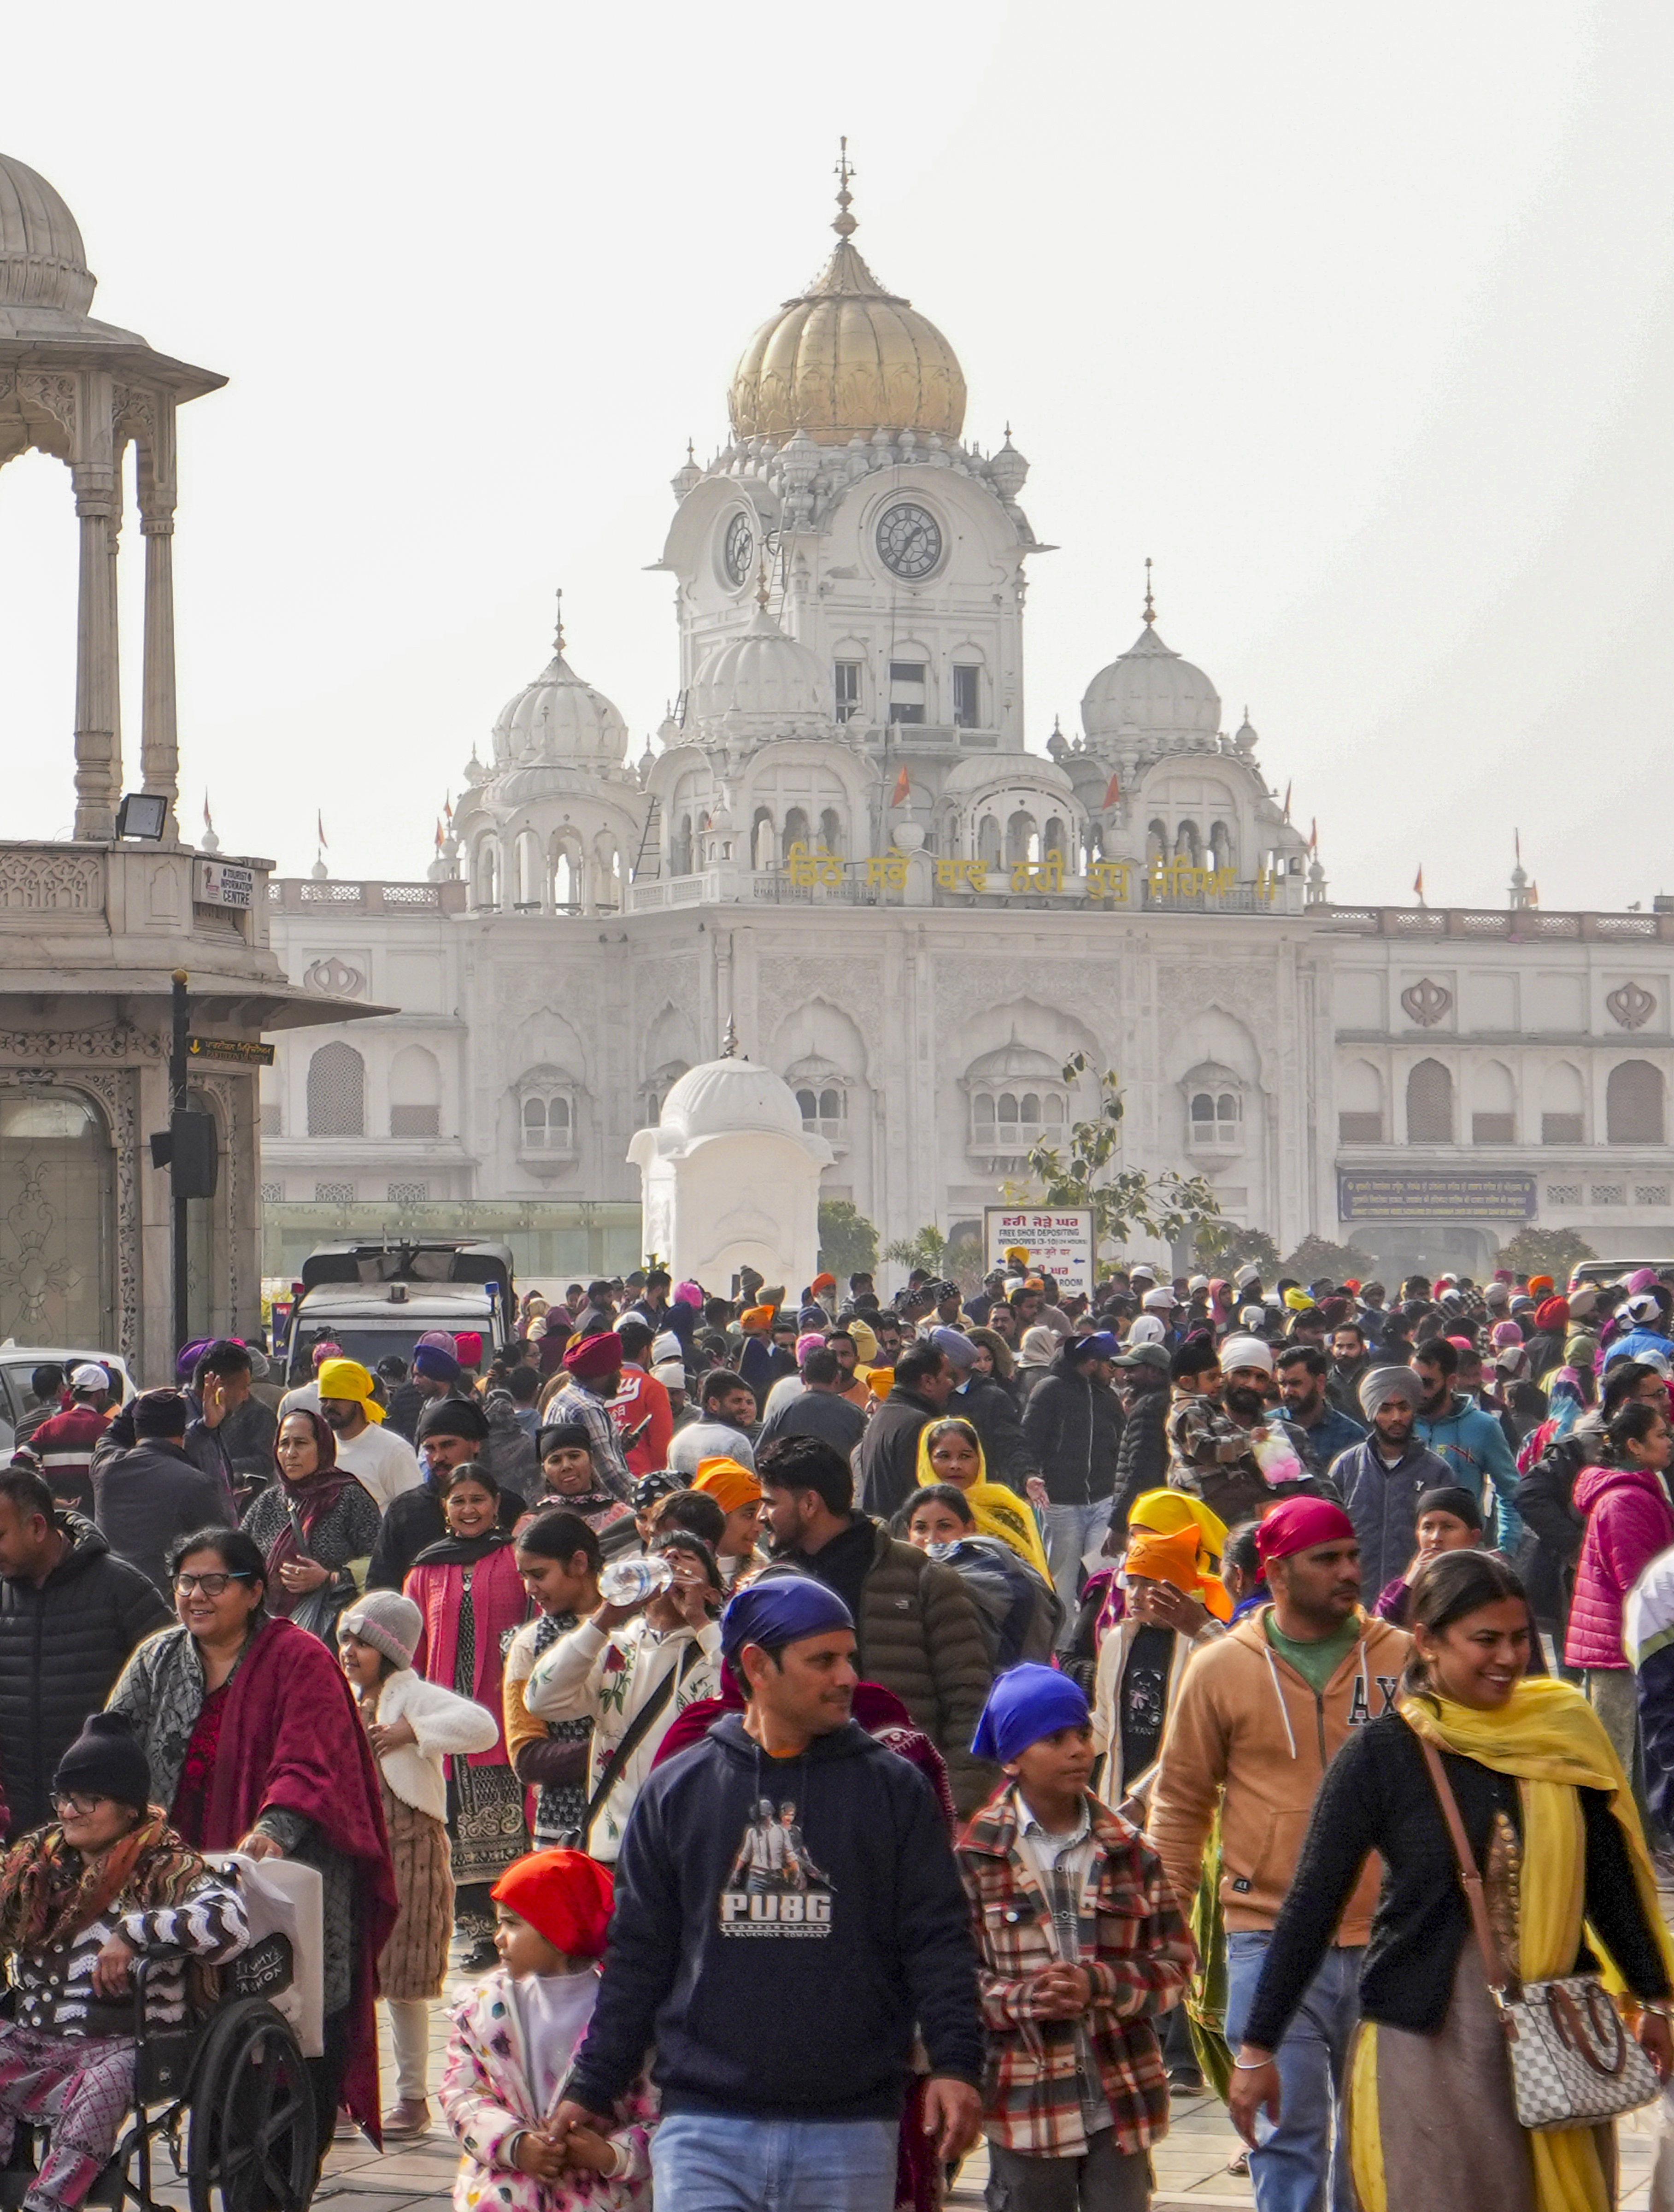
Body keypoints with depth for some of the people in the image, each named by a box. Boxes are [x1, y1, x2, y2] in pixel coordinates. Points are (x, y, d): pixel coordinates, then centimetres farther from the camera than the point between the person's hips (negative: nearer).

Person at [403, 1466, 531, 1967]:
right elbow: (412, 1652, 17)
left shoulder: (517, 1560, 4)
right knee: (463, 1826, 1)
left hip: (506, 1713, -3)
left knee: (513, 1821, -8)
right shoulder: (427, 1572, 15)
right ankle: (479, 1928, 4)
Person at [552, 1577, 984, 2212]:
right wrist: (591, 2088, 9)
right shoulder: (677, 1791, 7)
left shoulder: (892, 1788, 5)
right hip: (705, 2131, 0)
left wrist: (955, 2063, -11)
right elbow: (637, 1953, 11)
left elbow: (938, 1939, 2)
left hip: (852, 2135, 0)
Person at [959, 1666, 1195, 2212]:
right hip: (1026, 2106, -2)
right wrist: (1020, 1999, -21)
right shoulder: (975, 1857, -3)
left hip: (1121, 2103, 2)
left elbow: (1176, 1961, 5)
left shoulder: (1129, 1852, 6)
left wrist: (1101, 1984, -12)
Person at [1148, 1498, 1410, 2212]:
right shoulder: (1221, 1670, 1)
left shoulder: (1403, 1661, 2)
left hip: (1386, 1937, 2)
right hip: (1270, 1941, -1)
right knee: (1289, 2131, -3)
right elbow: (1181, 1798, 9)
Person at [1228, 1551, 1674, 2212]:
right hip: (1428, 2034, -3)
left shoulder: (1562, 1733, 3)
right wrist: (1257, 2049, -4)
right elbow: (1313, 1904, -3)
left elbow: (1610, 1879, 13)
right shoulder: (1381, 1754, -6)